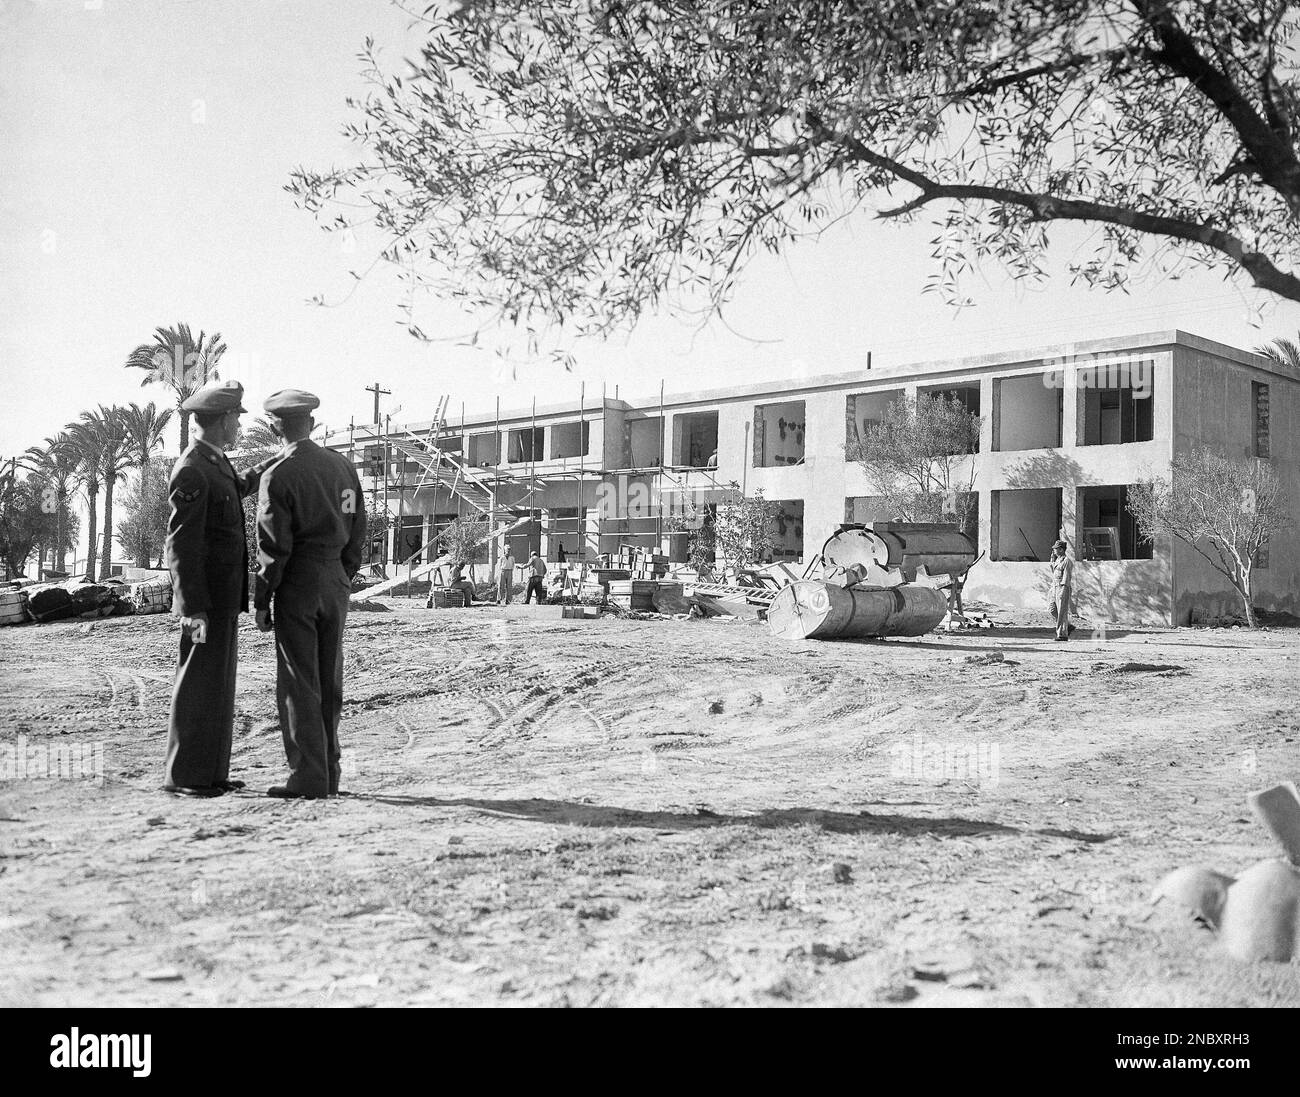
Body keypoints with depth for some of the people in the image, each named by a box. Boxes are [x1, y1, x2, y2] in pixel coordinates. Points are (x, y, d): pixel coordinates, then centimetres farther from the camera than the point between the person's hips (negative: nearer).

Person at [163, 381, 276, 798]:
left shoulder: (216, 461, 12)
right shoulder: (191, 470, -16)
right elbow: (181, 545, -19)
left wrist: (261, 471, 29)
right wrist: (194, 608, -22)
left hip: (223, 596, 10)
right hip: (206, 600, -10)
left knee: (218, 686, 13)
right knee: (198, 686, -4)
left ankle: (210, 772, 19)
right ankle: (183, 776, 3)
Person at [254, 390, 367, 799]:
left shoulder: (278, 476, -11)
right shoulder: (342, 466, 7)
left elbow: (274, 546, -13)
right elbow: (357, 532, 11)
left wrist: (262, 600, -5)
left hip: (298, 582, -6)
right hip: (336, 581, 6)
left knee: (299, 685, -1)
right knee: (329, 684, 12)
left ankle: (308, 778, 0)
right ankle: (328, 773, 17)